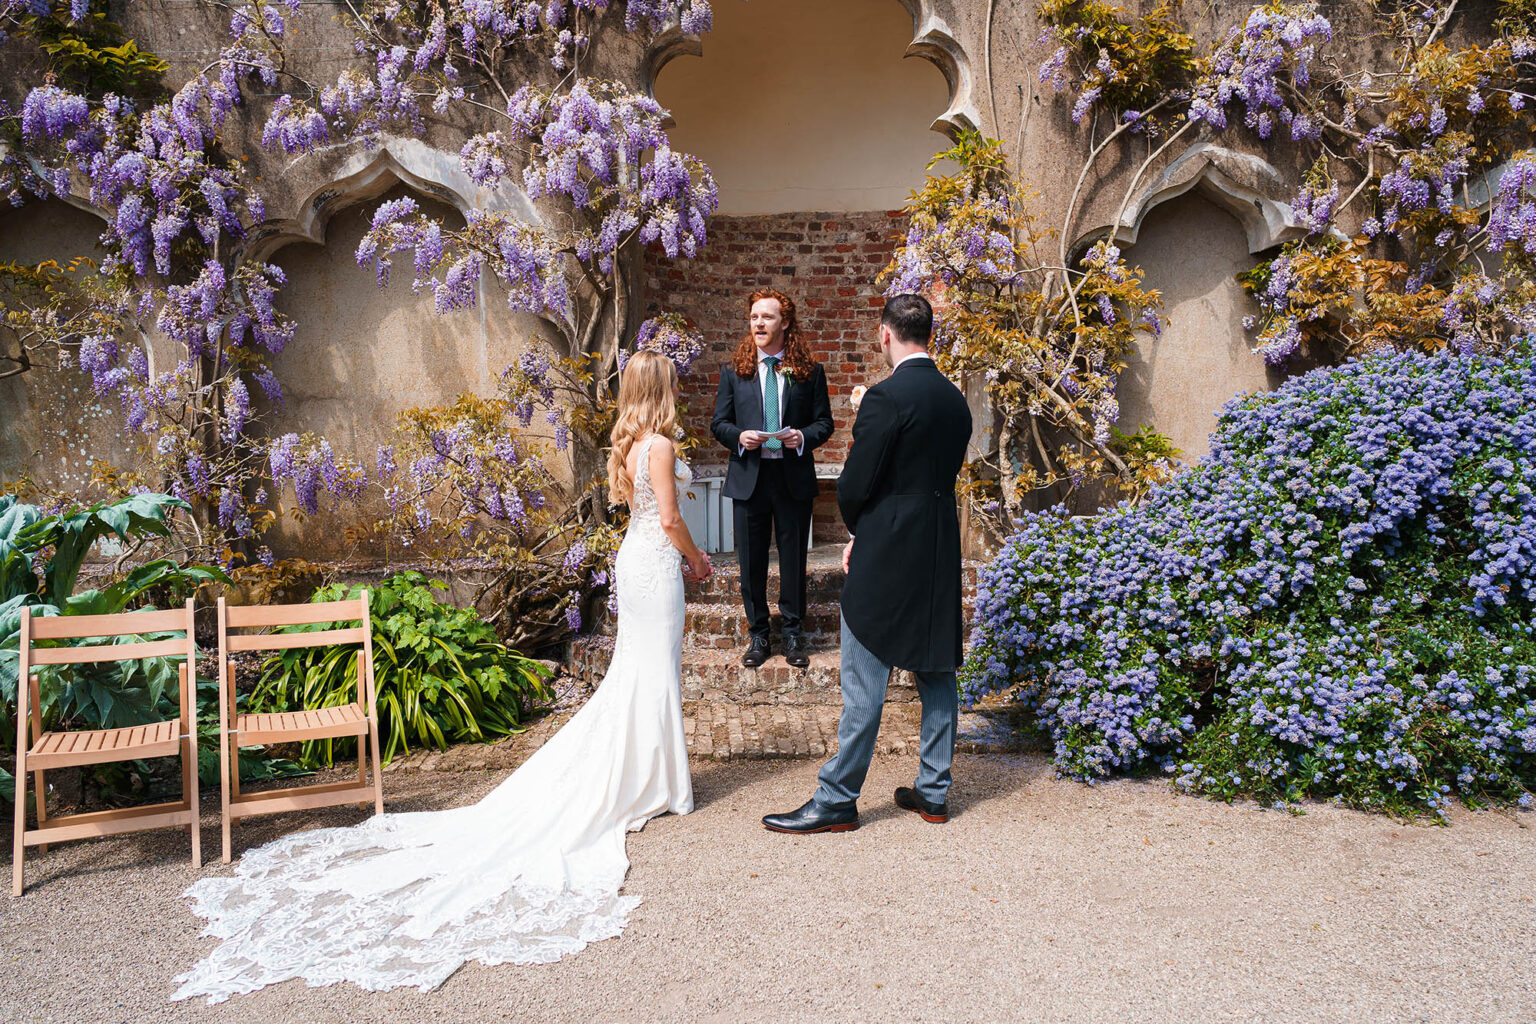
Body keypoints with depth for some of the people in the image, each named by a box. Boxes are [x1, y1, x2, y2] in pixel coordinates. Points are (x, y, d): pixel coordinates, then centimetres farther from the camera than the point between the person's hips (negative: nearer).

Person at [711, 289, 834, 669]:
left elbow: (824, 422, 5)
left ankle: (793, 632, 23)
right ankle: (757, 633, 22)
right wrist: (739, 436, -14)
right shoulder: (733, 371, 6)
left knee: (793, 558, 9)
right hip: (748, 477, 1)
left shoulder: (810, 371, 2)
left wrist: (804, 436, -16)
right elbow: (719, 423, 7)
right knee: (751, 561, 8)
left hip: (793, 477, -1)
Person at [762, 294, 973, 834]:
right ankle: (934, 791, 25)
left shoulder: (886, 397, -15)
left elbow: (854, 484, -15)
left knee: (864, 683, 0)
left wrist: (856, 531, 5)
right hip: (941, 554, 8)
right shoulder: (955, 399, 9)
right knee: (937, 674, 14)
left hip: (886, 557, -8)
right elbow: (948, 470, 13)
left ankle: (836, 800, 10)